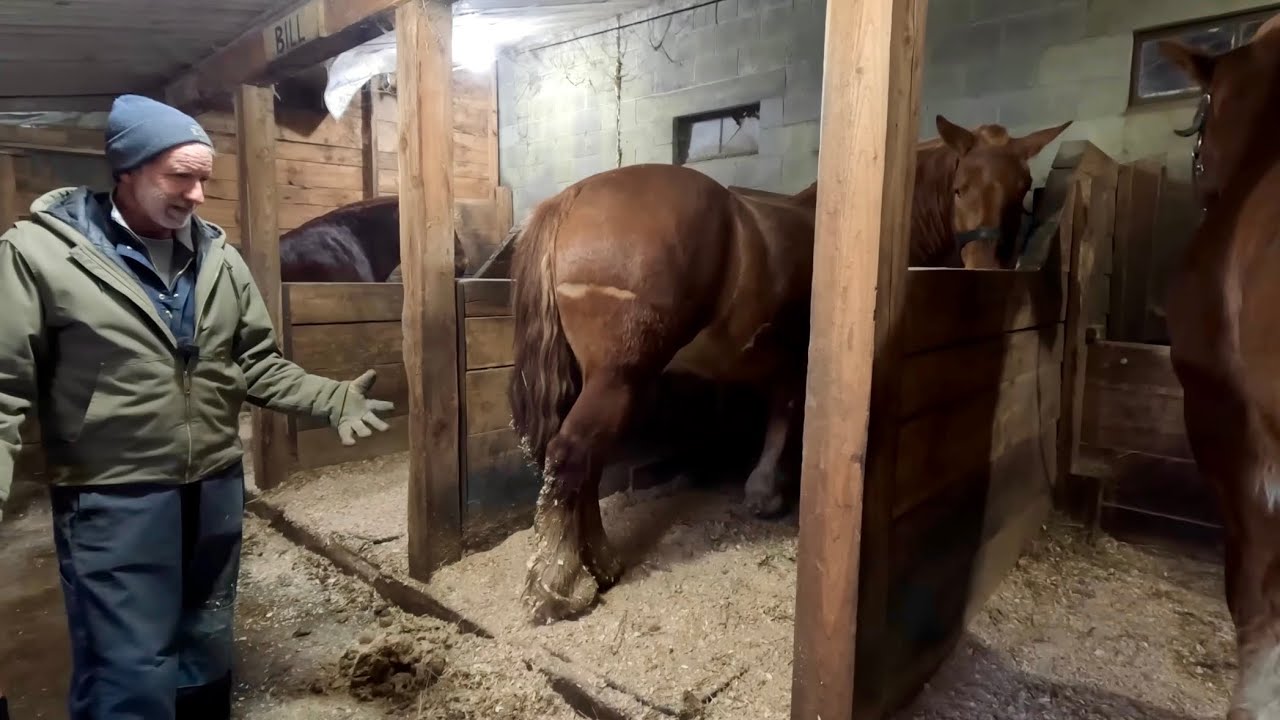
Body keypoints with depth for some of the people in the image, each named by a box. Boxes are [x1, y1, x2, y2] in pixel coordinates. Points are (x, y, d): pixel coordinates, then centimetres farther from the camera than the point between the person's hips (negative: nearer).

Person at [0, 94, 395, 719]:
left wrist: (331, 398, -5)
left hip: (217, 486, 5)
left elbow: (257, 365, 8)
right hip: (111, 498, -4)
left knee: (207, 650, 22)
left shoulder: (220, 258, 2)